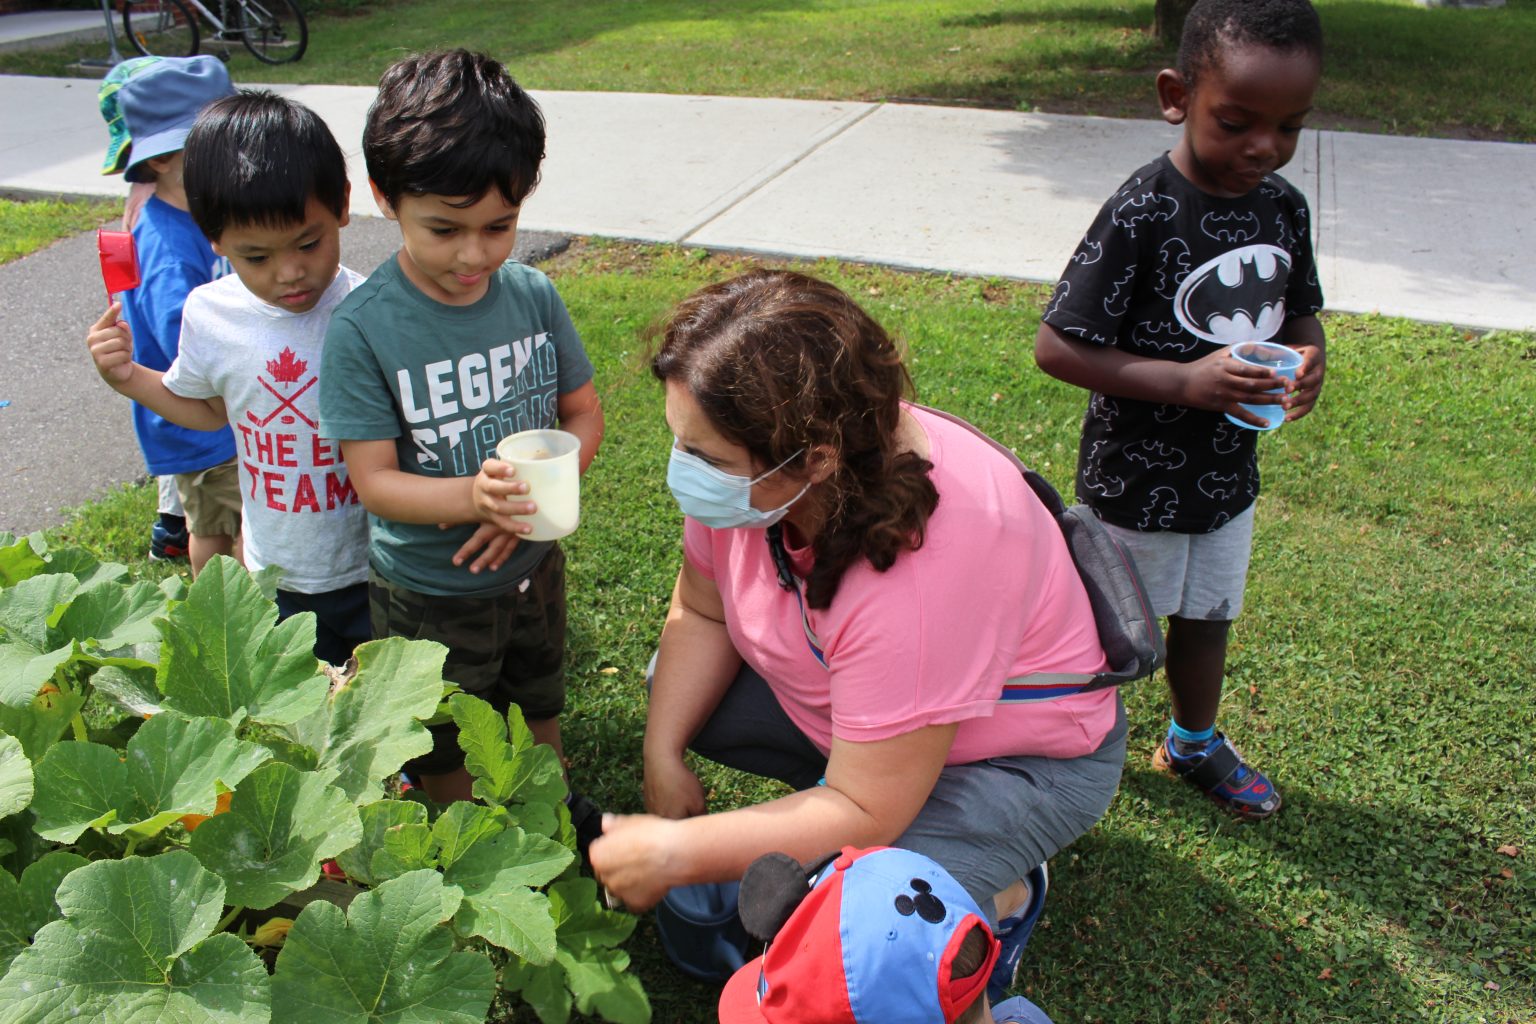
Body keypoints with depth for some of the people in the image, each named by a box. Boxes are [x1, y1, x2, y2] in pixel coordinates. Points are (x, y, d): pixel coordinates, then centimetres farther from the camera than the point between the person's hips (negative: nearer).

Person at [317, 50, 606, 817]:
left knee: (537, 707, 29)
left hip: (532, 564, 4)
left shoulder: (532, 295, -11)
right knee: (446, 752, 20)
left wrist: (536, 493, -21)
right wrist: (471, 496, -40)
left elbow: (584, 414, -2)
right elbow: (374, 480, -21)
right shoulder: (363, 328, -23)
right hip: (429, 593, -3)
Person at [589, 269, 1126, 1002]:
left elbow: (863, 812, -33)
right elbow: (702, 613, -3)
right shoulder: (747, 465, -21)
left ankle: (996, 894, 6)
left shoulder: (918, 566, -41)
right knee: (677, 689, -1)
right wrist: (663, 755, -14)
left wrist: (673, 853, -27)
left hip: (1020, 753, -7)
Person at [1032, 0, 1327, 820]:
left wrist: (1307, 360, -13)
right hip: (1137, 481, -6)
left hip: (1228, 473, 6)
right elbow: (1057, 347, -24)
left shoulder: (1282, 205, -3)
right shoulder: (1142, 215, -24)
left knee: (1207, 617, 25)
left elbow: (1299, 312, 11)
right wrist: (1186, 380, -31)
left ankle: (1194, 743, 50)